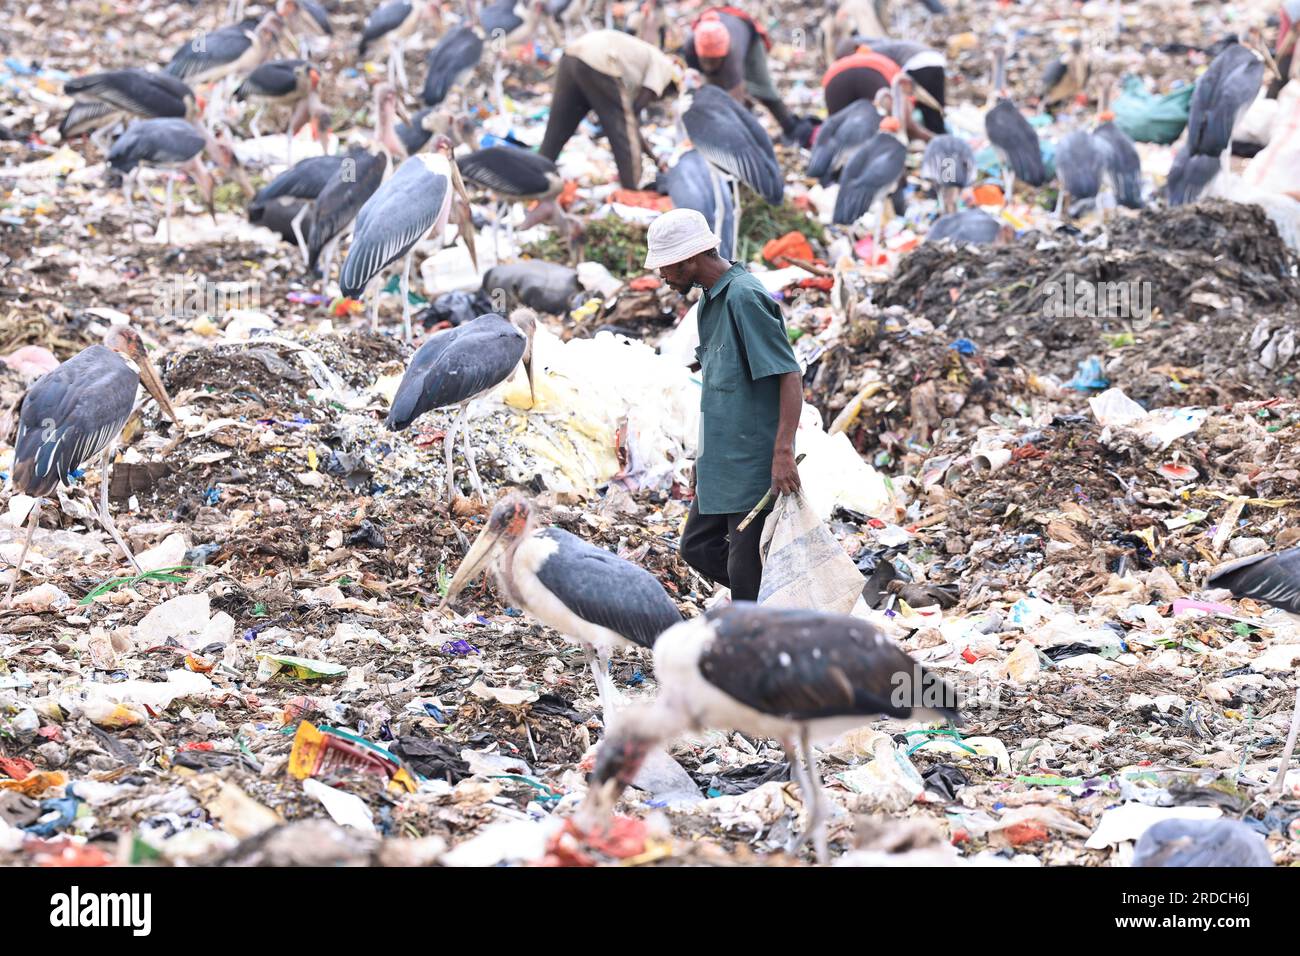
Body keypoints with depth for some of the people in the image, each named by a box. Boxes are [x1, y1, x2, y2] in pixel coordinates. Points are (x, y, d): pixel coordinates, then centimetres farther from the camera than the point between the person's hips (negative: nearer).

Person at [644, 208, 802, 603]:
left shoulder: (744, 297, -18)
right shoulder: (711, 300, 12)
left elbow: (790, 375, -22)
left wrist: (783, 451, -28)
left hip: (753, 464, -10)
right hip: (721, 461, 10)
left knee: (745, 566, -4)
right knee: (698, 547, 16)